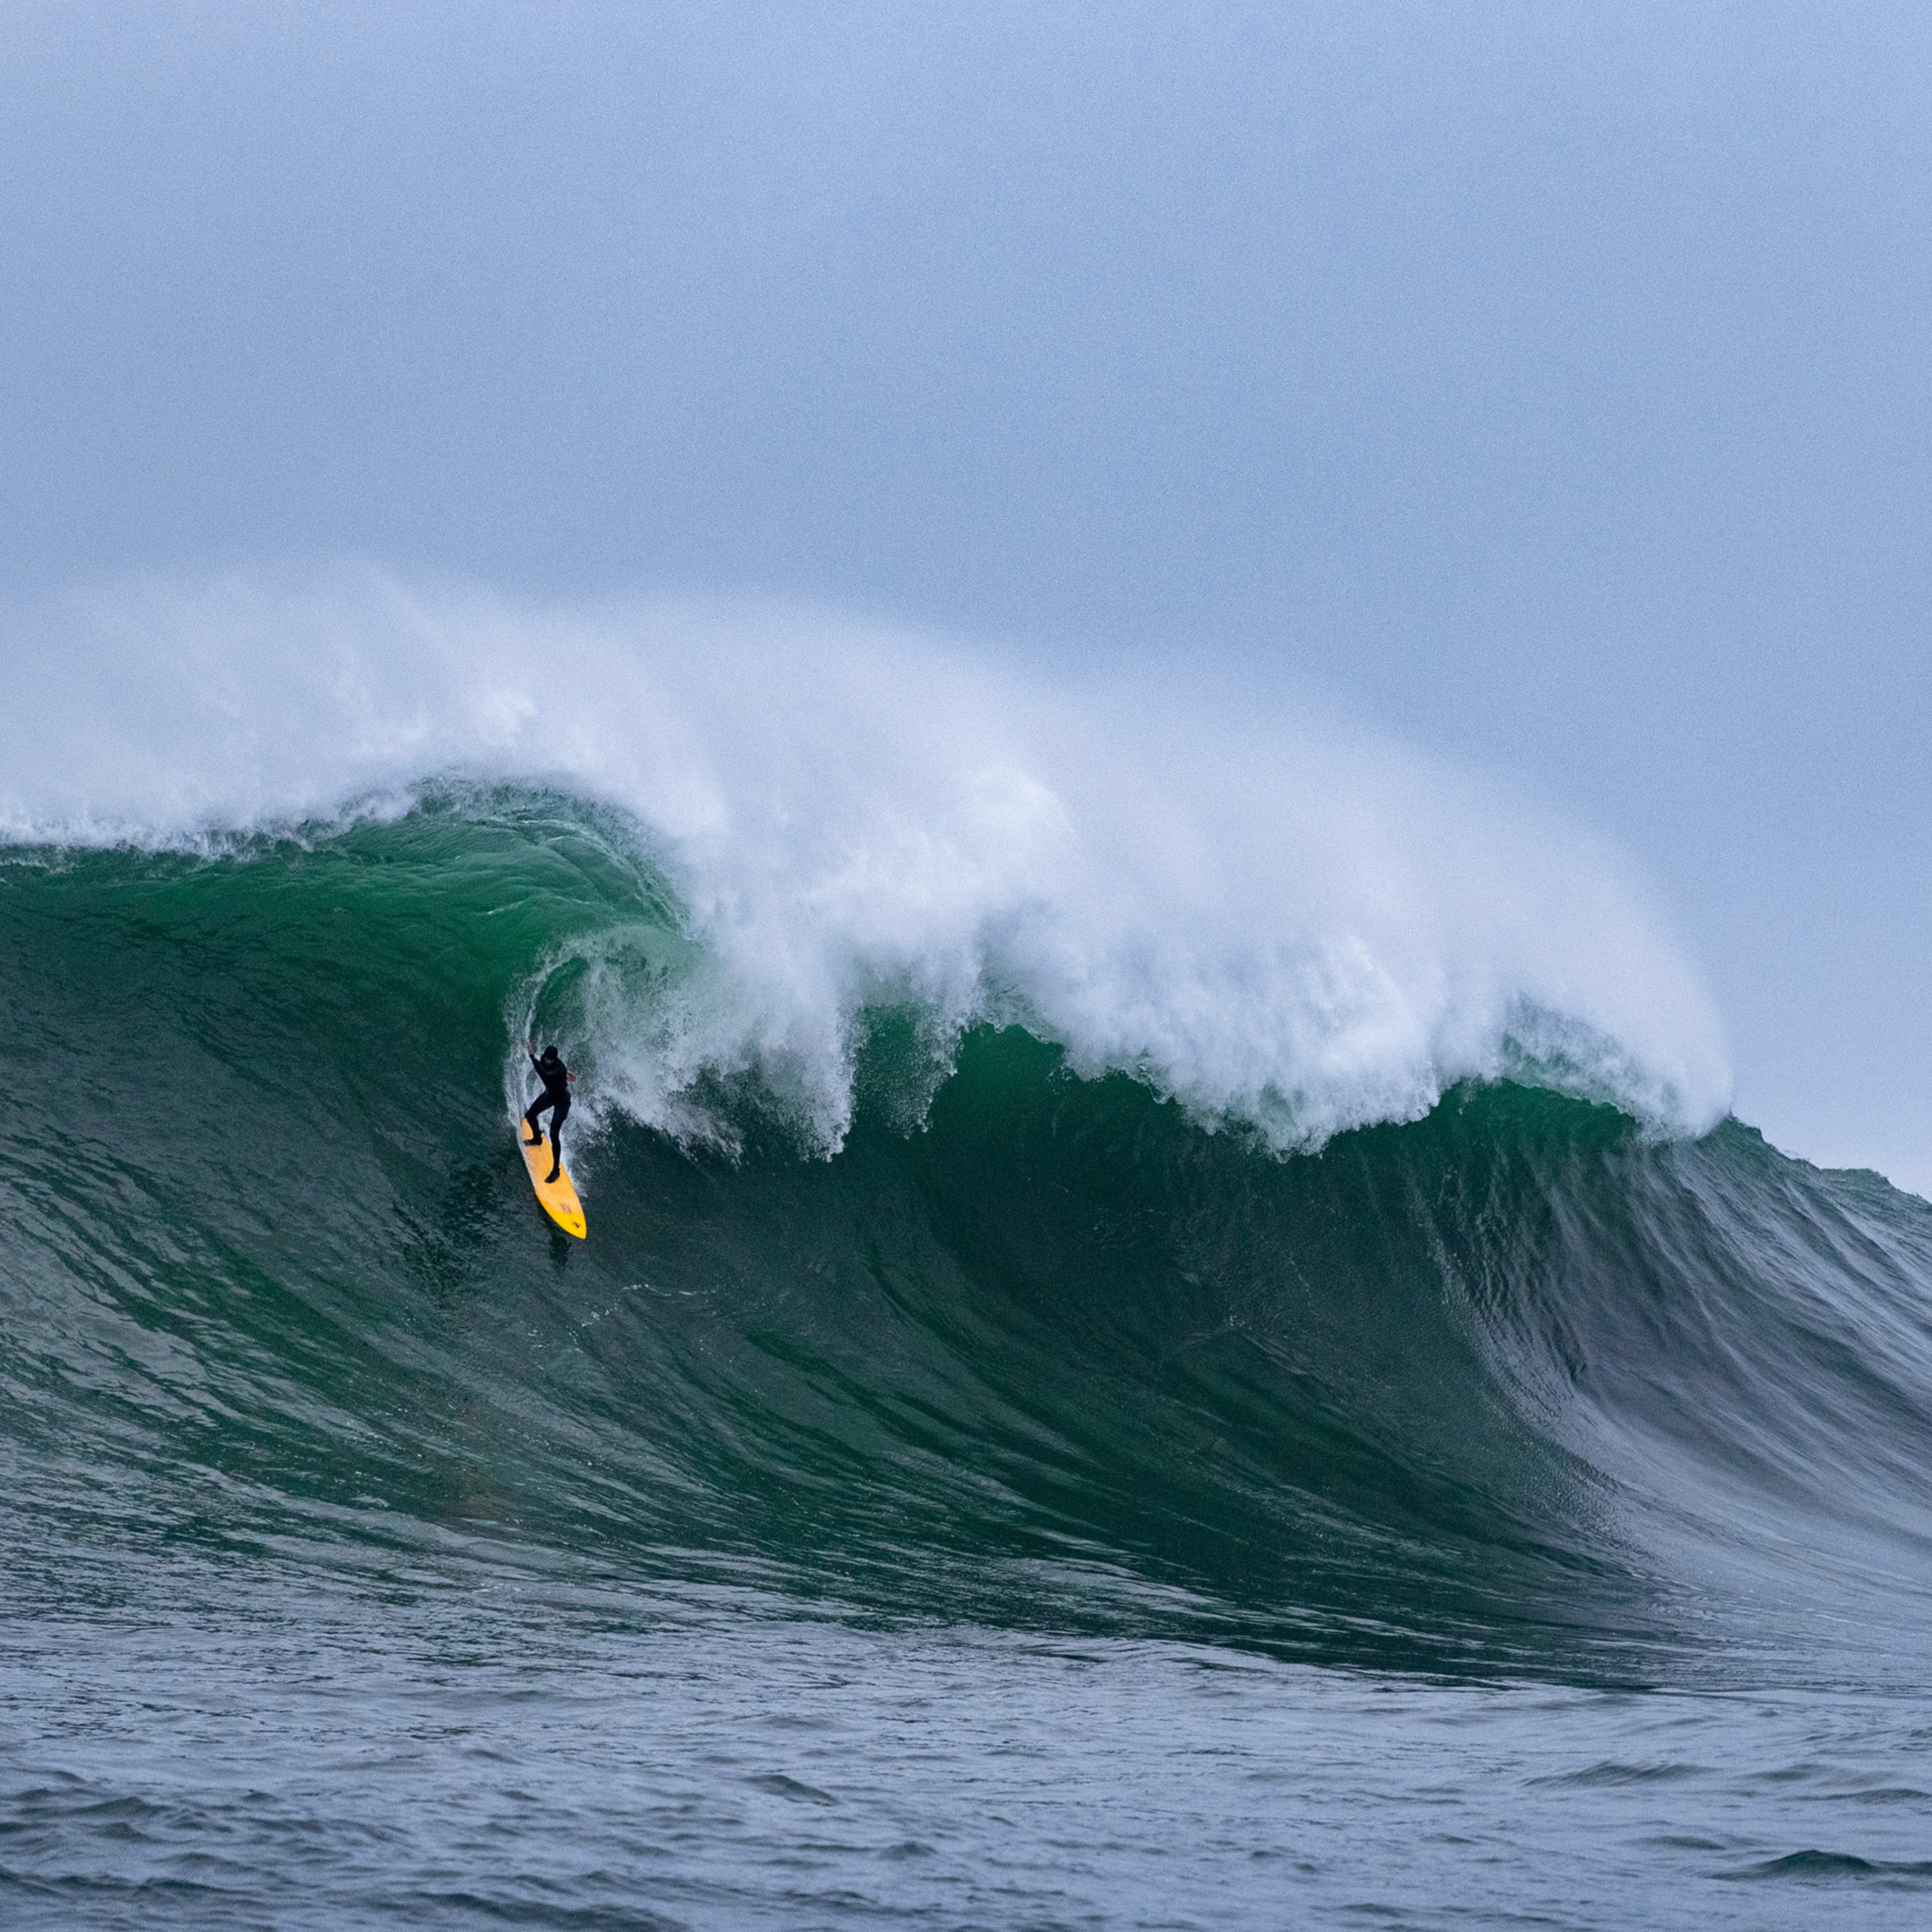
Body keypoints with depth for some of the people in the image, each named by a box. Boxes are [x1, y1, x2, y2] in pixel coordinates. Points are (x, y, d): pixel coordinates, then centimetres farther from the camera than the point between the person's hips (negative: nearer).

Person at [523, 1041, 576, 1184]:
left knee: (554, 1135, -10)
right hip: (549, 1095, 8)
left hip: (562, 1102, -8)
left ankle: (556, 1169, 2)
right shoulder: (545, 1060, -18)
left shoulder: (560, 1070, -42)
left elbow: (545, 1075, -60)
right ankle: (537, 1139, 55)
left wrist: (533, 1057, -63)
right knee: (530, 1116, 22)